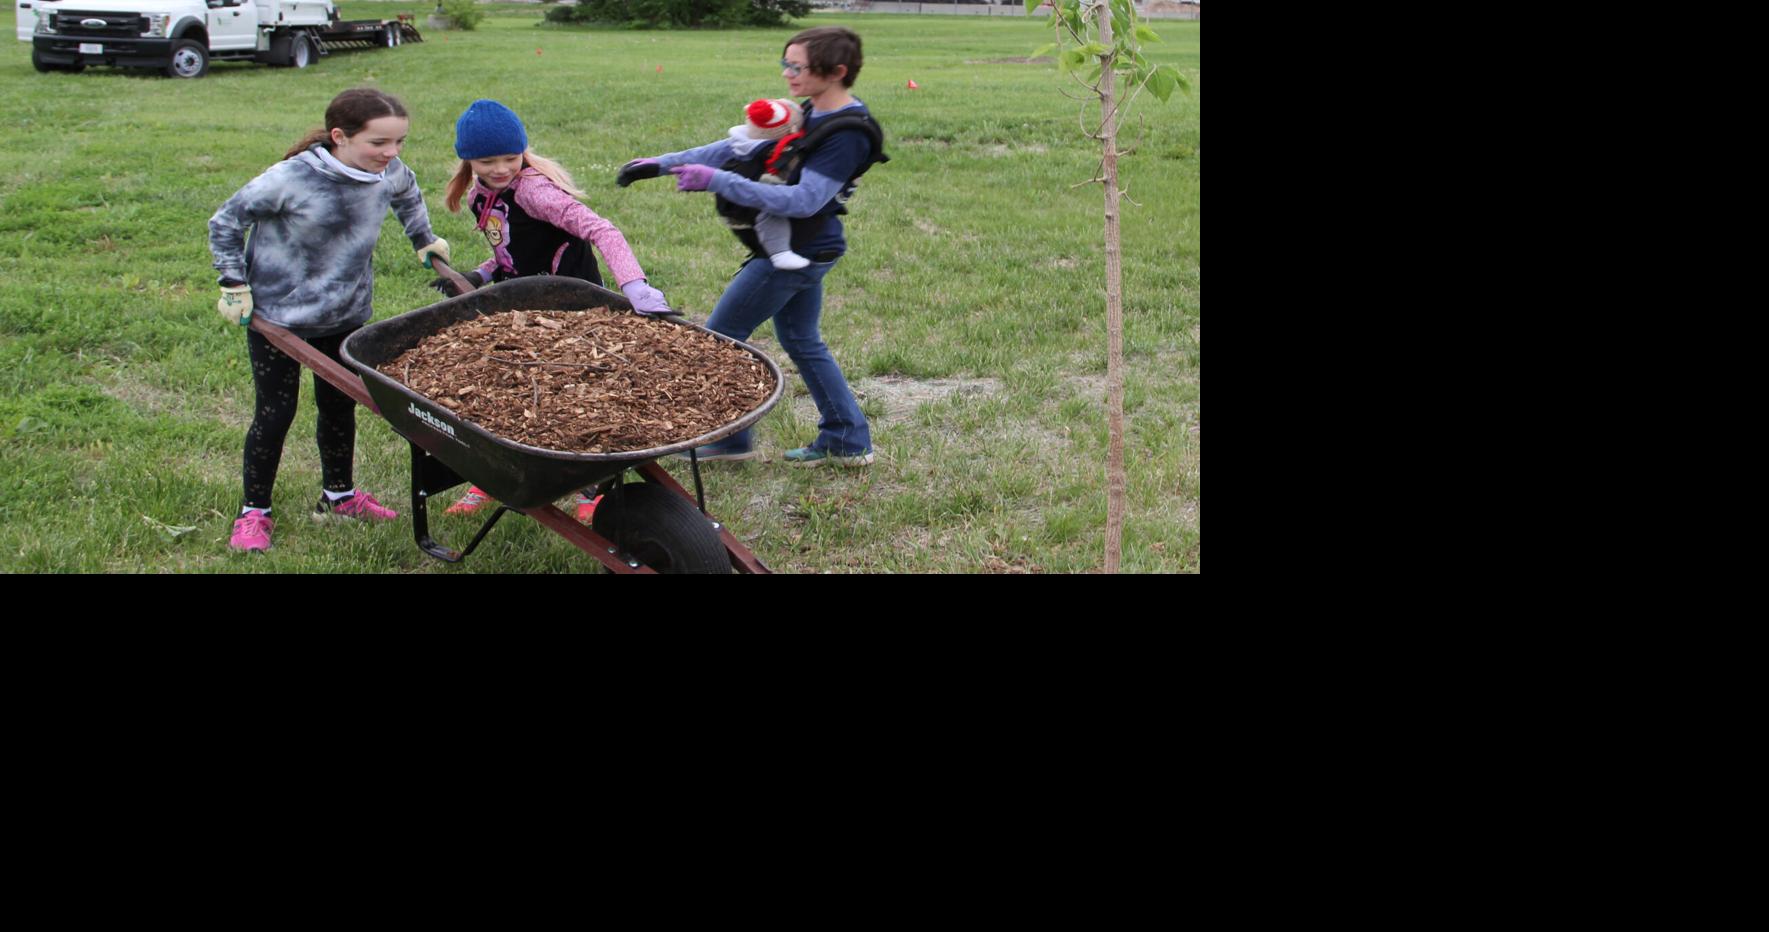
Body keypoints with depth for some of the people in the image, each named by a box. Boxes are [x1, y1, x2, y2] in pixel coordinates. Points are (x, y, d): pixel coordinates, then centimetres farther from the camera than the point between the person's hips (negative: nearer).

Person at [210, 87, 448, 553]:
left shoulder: (389, 173, -10)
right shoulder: (291, 179, -26)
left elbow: (409, 194, 17)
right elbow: (225, 222, -14)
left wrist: (425, 241, 22)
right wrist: (235, 286, -14)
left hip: (347, 315, 5)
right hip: (277, 316, -5)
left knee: (339, 406, 17)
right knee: (275, 413, 2)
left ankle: (339, 496, 36)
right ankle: (254, 512, 17)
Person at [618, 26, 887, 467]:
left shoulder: (848, 134, -22)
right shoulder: (808, 114, 6)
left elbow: (803, 200, -30)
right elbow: (739, 147, 8)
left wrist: (718, 181, -34)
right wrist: (662, 164, 4)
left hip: (796, 252, -9)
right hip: (801, 249, 9)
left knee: (719, 336, 2)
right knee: (802, 342, 18)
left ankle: (730, 439, 15)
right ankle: (848, 442, 24)